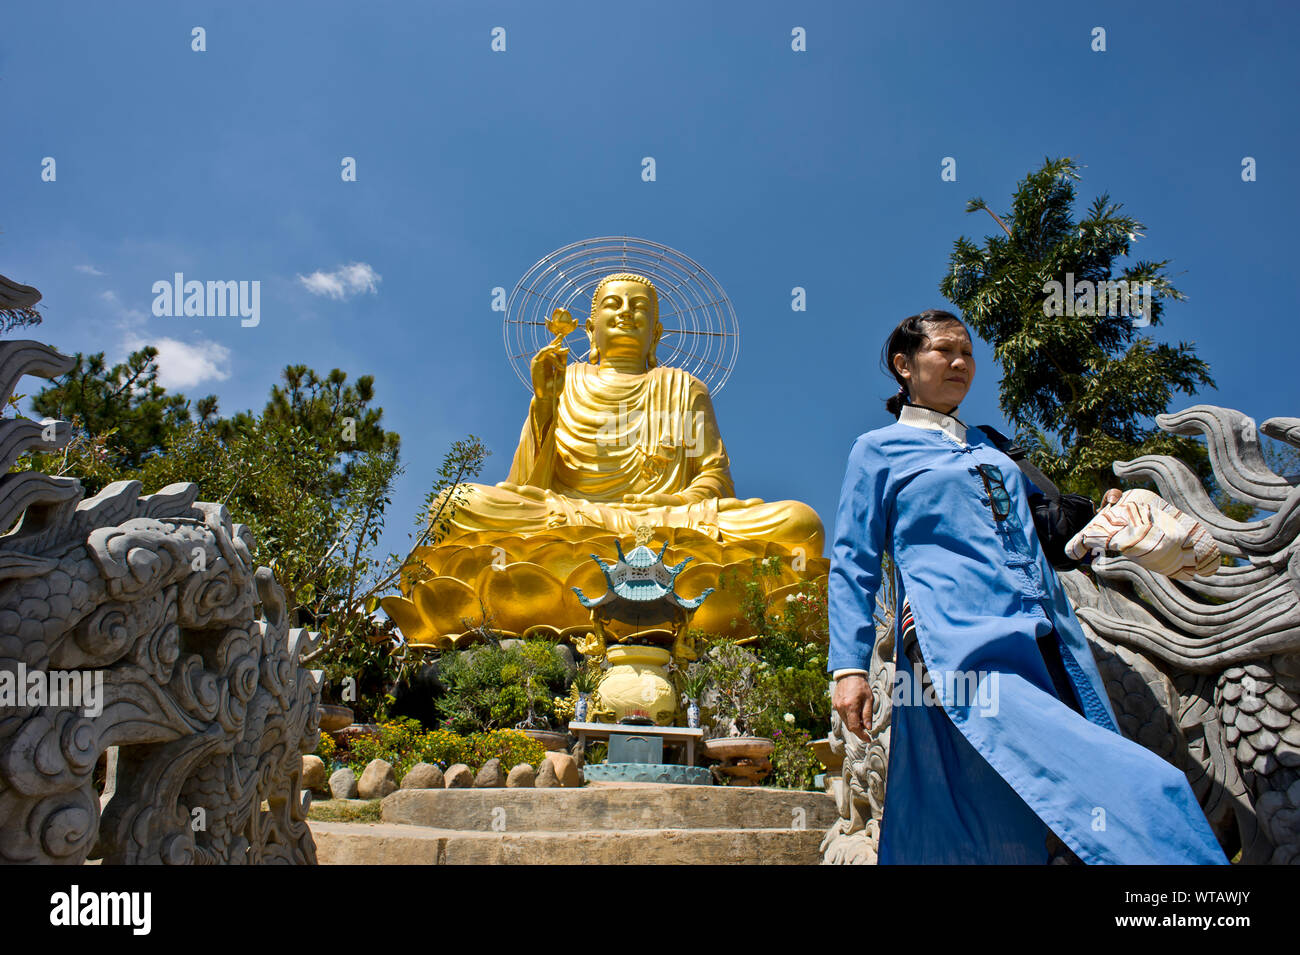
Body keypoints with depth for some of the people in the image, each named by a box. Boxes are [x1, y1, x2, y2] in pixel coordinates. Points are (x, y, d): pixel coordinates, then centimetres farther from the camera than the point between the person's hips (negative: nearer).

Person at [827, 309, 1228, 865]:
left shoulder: (988, 447, 26)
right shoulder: (878, 449, 10)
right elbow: (853, 564, 5)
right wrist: (848, 667, -4)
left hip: (1046, 644, 6)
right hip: (961, 644, -6)